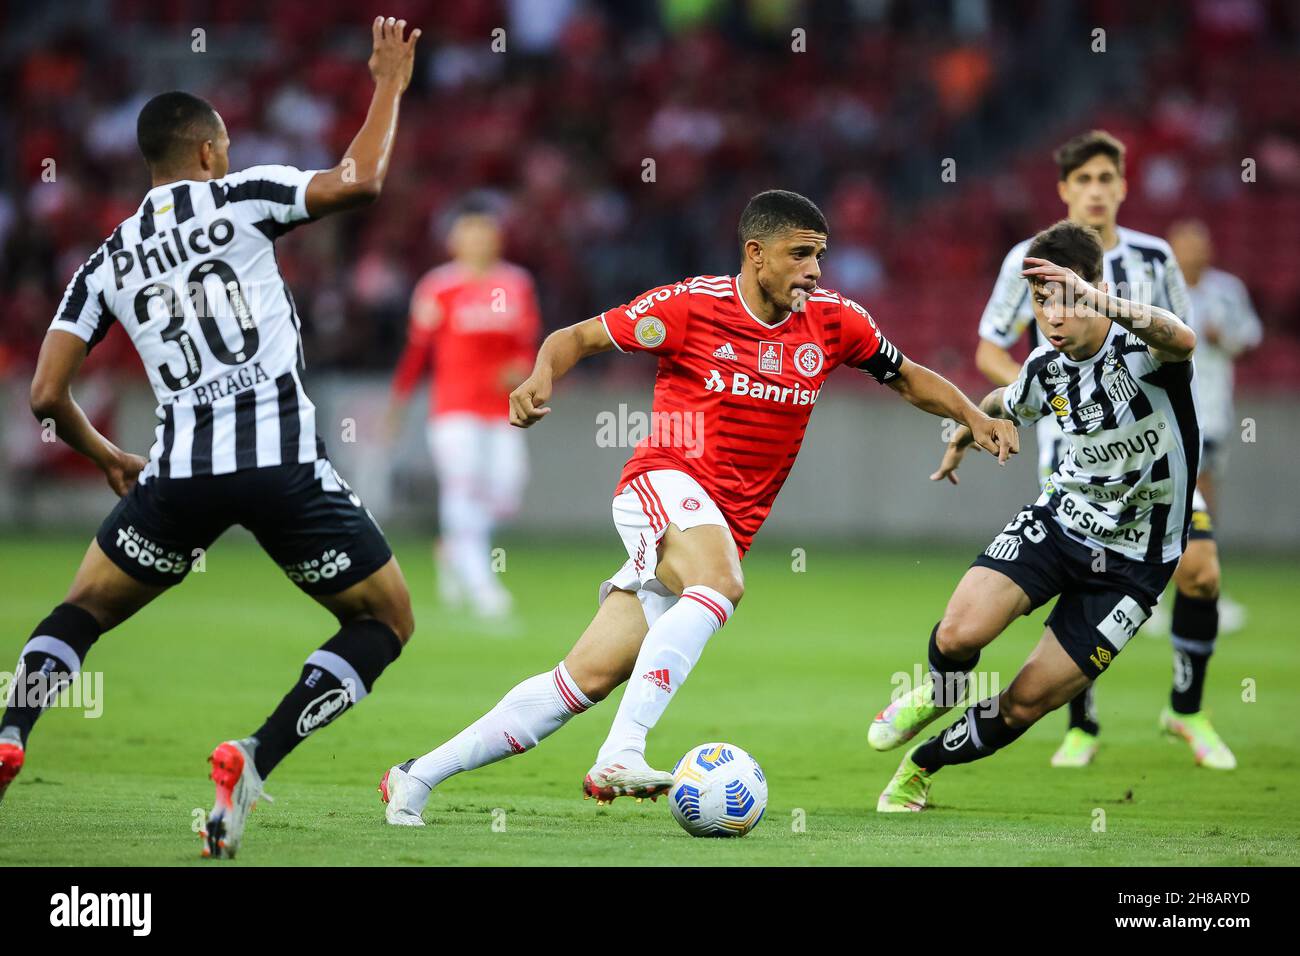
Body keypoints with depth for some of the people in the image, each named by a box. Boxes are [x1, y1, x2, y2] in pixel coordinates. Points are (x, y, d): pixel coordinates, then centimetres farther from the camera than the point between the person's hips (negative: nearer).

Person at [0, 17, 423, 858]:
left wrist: (110, 460, 30)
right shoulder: (239, 198, 5)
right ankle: (256, 758, -6)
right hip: (284, 459, -3)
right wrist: (390, 85, 7)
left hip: (181, 467, 3)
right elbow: (363, 181, -9)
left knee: (84, 609, 24)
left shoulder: (107, 263, 15)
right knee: (388, 621, 12)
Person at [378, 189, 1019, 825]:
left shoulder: (833, 320, 5)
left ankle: (417, 778, 5)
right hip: (665, 484, -5)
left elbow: (907, 378, 20)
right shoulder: (691, 305, -7)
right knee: (721, 584, -37)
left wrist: (975, 418, 5)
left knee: (589, 678, -2)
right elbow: (579, 337, 0)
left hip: (730, 528, 5)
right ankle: (620, 755, -44)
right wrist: (540, 378, -20)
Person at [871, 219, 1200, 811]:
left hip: (1131, 562, -4)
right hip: (1060, 520, 4)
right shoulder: (1046, 368, -4)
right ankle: (936, 695, 16)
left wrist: (1100, 303, -64)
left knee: (1026, 703, -3)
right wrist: (962, 436, 41)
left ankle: (921, 769, 23)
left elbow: (1181, 341, -48)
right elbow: (1005, 405, 23)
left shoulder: (1139, 347, -21)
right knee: (960, 633, -21)